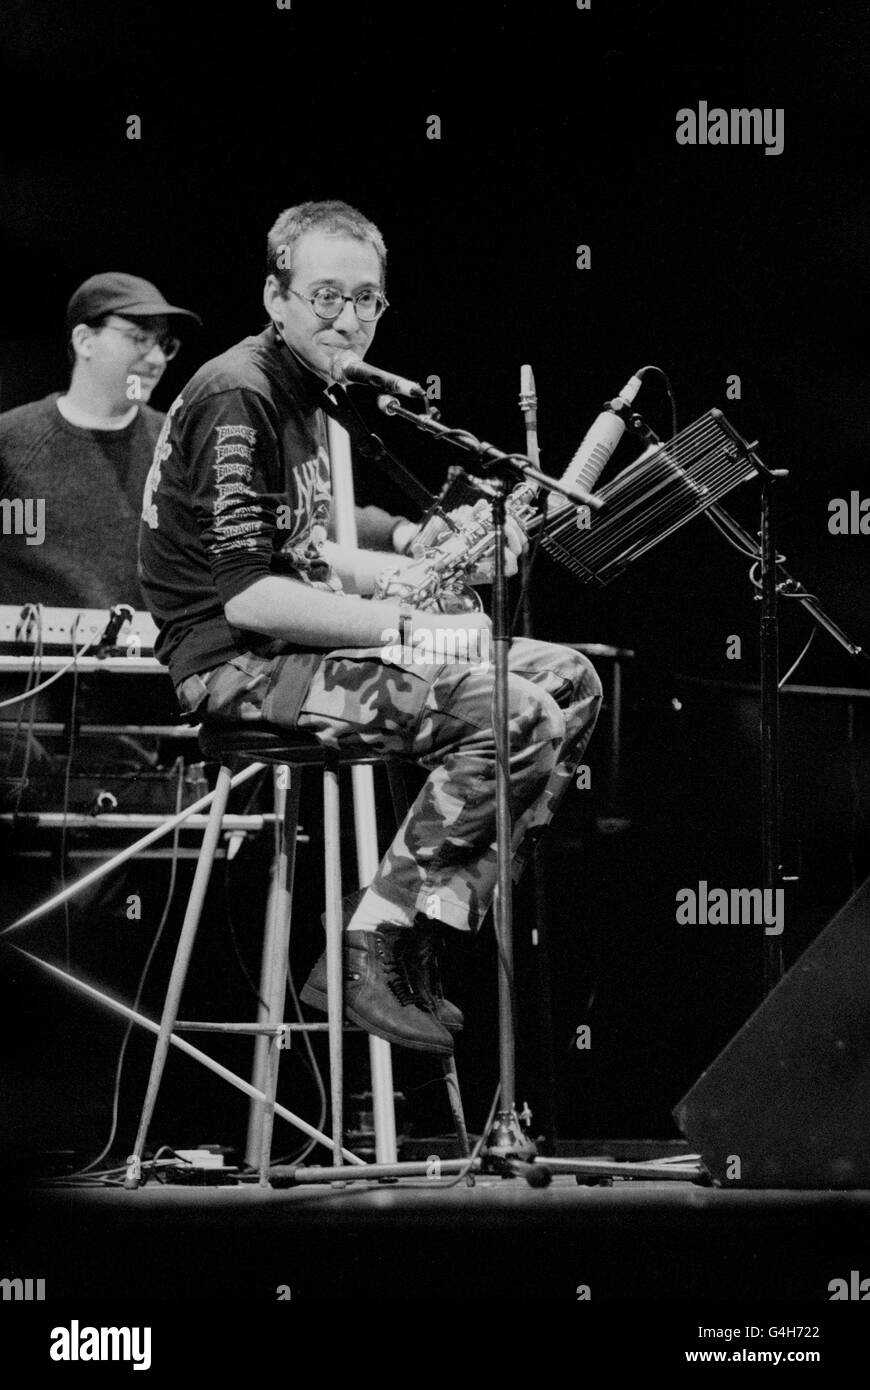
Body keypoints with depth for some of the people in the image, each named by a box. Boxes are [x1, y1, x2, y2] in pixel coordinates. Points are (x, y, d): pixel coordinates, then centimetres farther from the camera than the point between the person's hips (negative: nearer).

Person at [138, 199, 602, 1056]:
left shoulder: (306, 392, 17)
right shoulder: (237, 399, -16)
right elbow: (245, 594, -23)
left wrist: (435, 570, 9)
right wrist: (407, 627, -23)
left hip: (301, 639, 10)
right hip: (237, 663, -10)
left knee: (568, 682, 2)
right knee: (515, 718, -25)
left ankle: (424, 937, -2)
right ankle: (367, 957, -17)